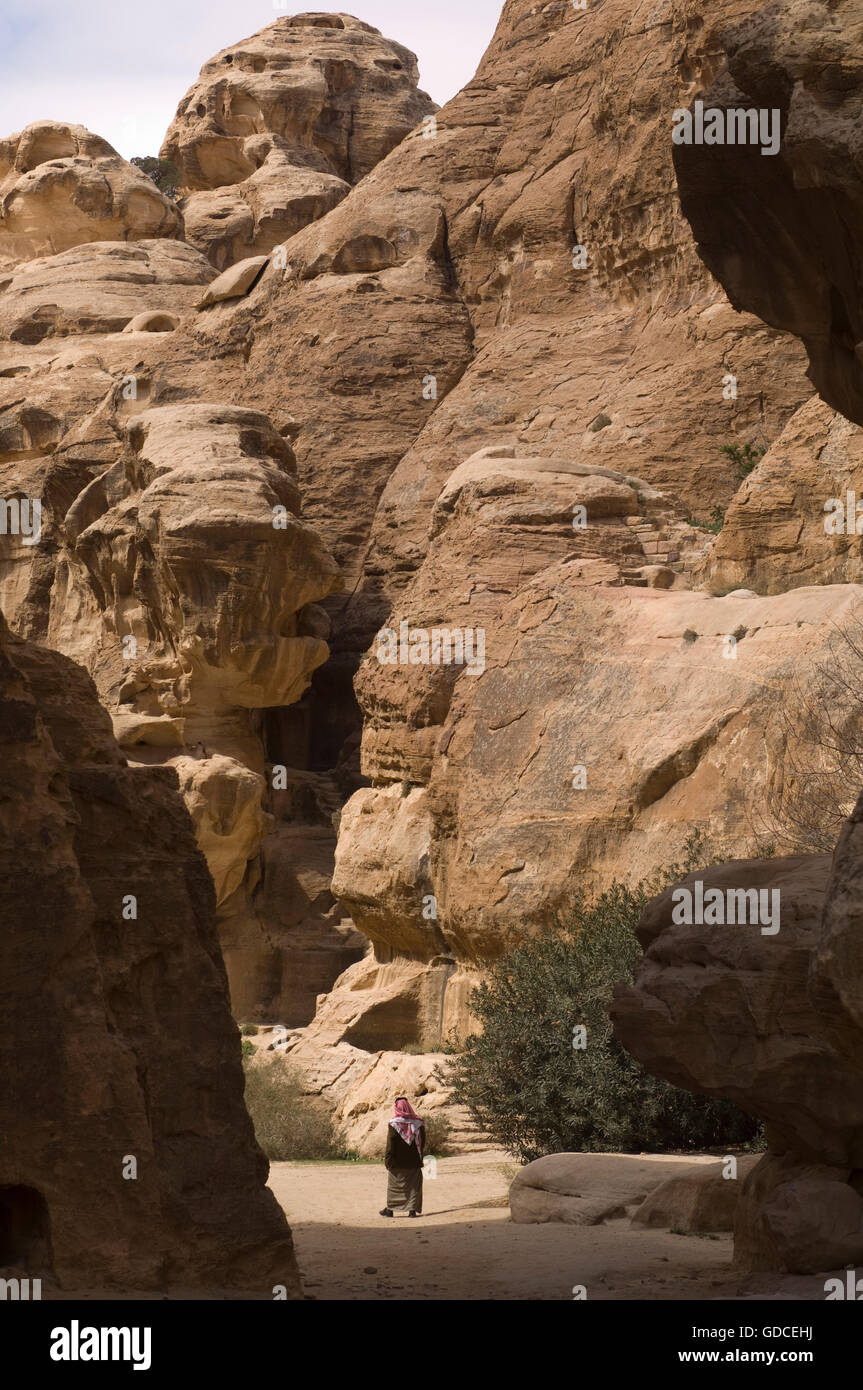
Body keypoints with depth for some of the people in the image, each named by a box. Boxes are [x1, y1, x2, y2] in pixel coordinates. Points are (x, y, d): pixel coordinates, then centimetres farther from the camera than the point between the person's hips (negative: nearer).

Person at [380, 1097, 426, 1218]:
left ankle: (390, 1209, 14)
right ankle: (412, 1209, 2)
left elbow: (390, 1144, -12)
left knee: (394, 1185, 9)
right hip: (414, 1161, 2)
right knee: (413, 1185, 8)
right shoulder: (417, 1123, -1)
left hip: (397, 1162, -2)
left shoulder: (393, 1124, -11)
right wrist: (419, 1156, 13)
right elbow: (422, 1143, 5)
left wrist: (388, 1160, -7)